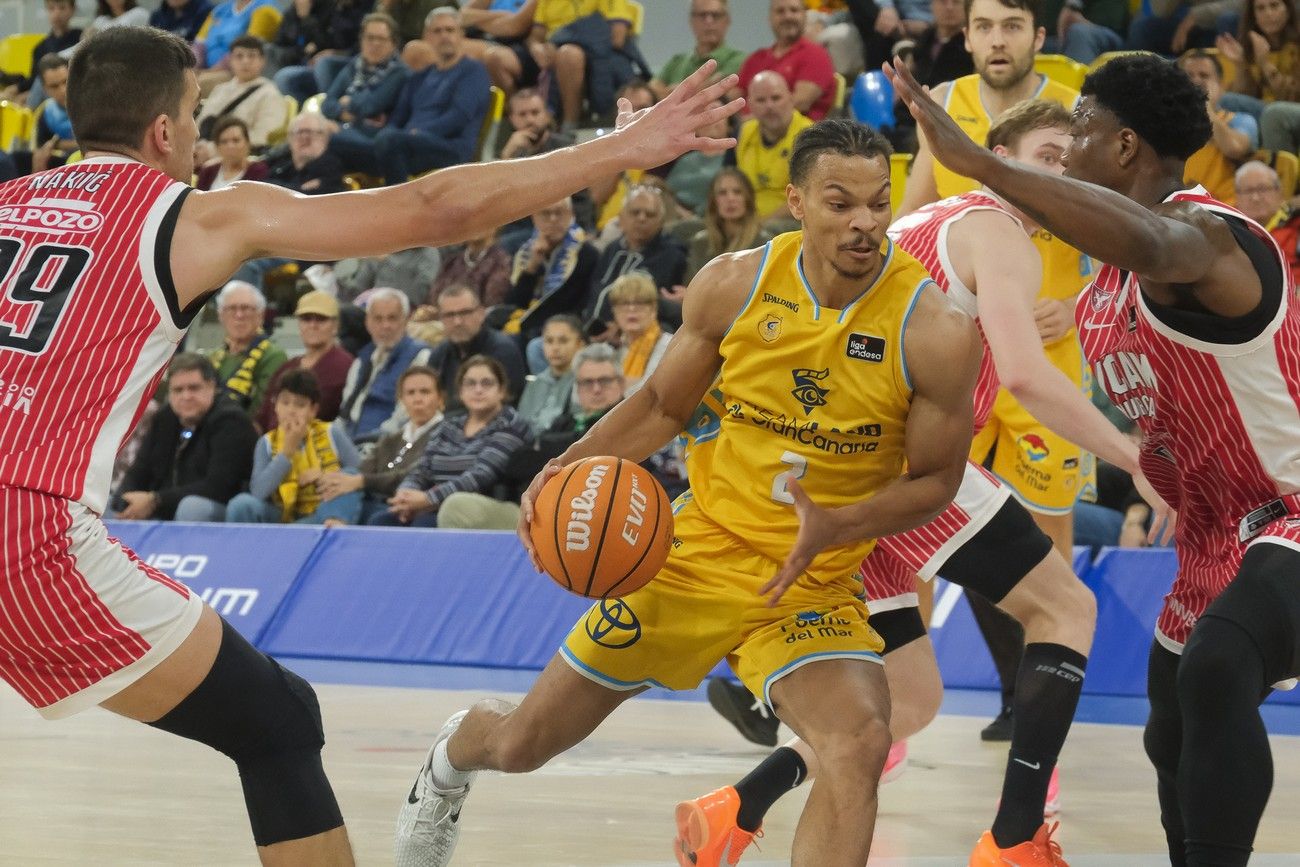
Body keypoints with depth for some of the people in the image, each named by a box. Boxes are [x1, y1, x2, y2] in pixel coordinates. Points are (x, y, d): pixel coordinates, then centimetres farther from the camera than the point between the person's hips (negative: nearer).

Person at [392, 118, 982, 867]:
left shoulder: (935, 330, -18)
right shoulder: (734, 286, -10)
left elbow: (935, 480, -8)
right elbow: (664, 406, 6)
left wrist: (833, 528, -25)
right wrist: (572, 466, -10)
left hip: (815, 586, -2)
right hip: (702, 549, 2)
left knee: (861, 744, -32)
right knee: (524, 743, 12)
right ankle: (451, 759, 51)